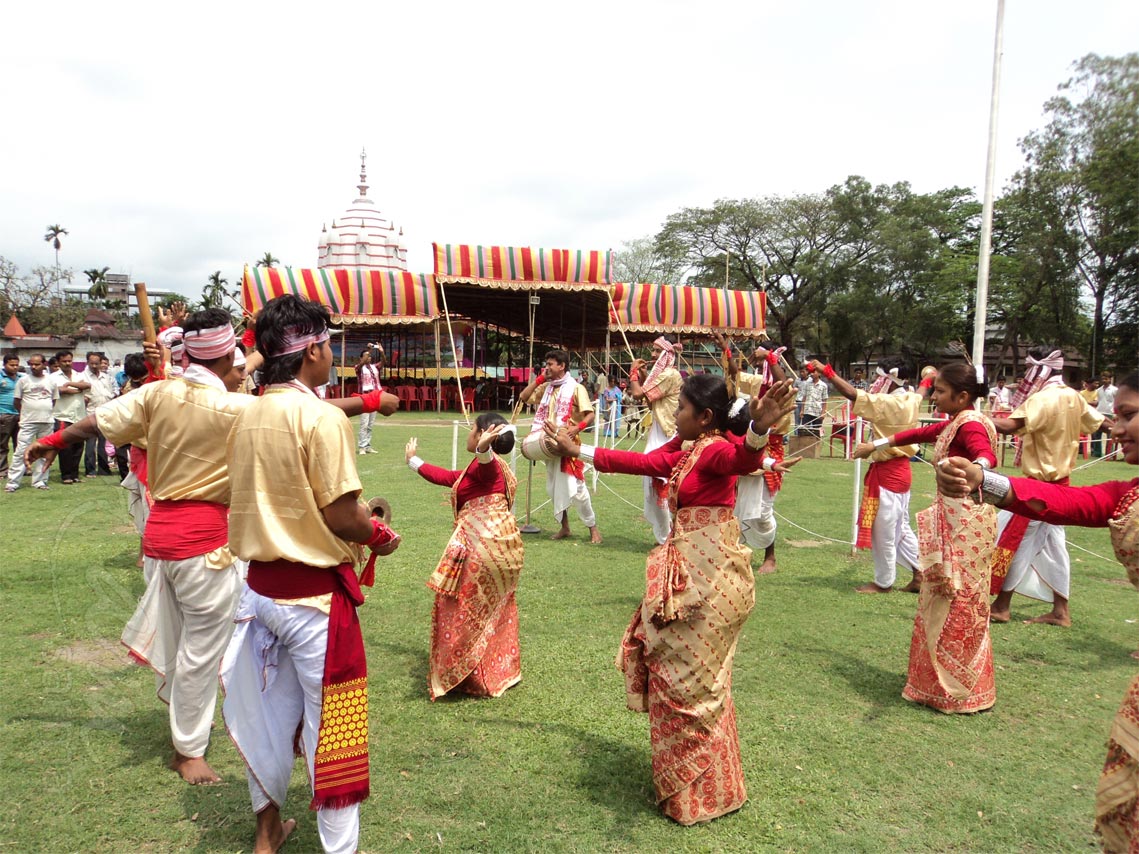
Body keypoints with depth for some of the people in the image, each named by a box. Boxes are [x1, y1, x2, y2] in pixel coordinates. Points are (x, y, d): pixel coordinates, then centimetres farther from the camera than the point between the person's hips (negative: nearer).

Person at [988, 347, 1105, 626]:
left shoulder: (1042, 399, -20)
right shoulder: (1073, 397, 6)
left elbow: (1011, 425, -35)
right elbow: (1097, 423, 22)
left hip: (1040, 483, -9)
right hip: (1058, 481, 9)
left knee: (1014, 540, -1)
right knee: (1052, 544, 13)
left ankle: (1001, 606, 5)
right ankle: (1060, 610, 18)